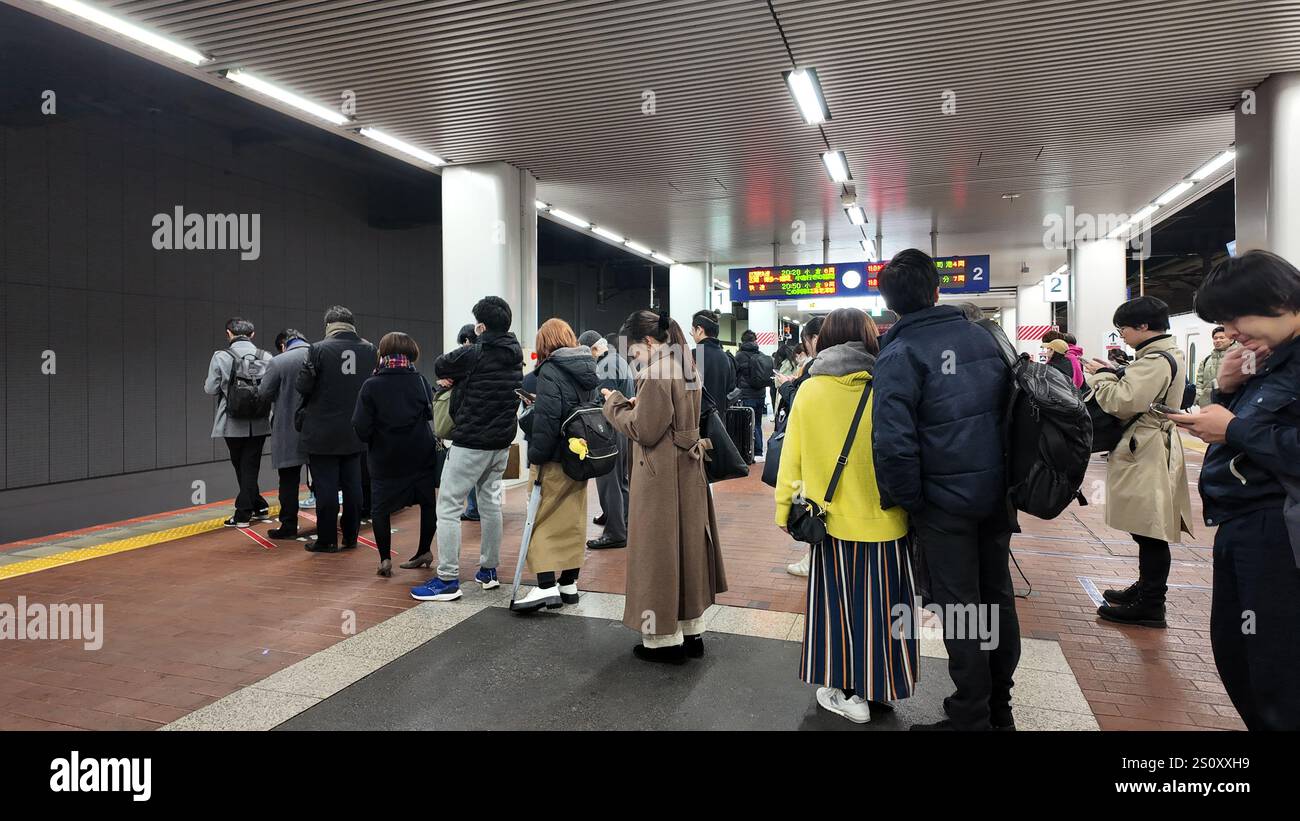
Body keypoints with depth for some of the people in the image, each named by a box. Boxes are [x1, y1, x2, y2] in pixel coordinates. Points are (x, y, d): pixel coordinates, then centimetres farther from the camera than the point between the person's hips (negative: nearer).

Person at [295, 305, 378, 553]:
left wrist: (303, 410, 8)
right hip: (355, 433, 4)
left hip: (323, 433, -4)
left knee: (326, 487, 4)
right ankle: (350, 537, 19)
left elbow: (303, 386, -11)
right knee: (352, 484, 12)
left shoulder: (319, 350, -13)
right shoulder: (369, 350, -2)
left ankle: (327, 540, 11)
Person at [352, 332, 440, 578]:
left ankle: (385, 559, 7)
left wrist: (372, 442, 9)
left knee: (381, 507, 12)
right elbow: (433, 414, -6)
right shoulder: (421, 381, -4)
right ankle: (424, 551, 25)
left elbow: (361, 428, -11)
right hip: (421, 455, 2)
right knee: (427, 501, 18)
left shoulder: (370, 386, -9)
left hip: (385, 458, -2)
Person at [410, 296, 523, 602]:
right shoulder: (516, 356, 6)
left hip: (471, 442, -8)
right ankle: (489, 571, 24)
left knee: (448, 507, -1)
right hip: (502, 442, 8)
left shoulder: (473, 354, -16)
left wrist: (452, 377, 17)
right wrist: (459, 379, 0)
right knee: (490, 503, 16)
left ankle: (448, 580, 0)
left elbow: (439, 365, 0)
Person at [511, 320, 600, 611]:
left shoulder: (550, 371, -13)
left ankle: (546, 586, -7)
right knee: (573, 519, 13)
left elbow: (546, 419, -20)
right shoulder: (589, 370, 12)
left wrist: (536, 457, -15)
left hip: (556, 459, -7)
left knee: (542, 520, 0)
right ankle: (569, 584, 19)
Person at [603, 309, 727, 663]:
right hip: (689, 470, 9)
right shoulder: (687, 367, 10)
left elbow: (645, 432, -19)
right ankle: (691, 630, 27)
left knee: (658, 549, 2)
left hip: (660, 477, -9)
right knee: (688, 543, 16)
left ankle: (665, 638, 12)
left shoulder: (656, 372, -18)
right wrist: (638, 405, 8)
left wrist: (616, 405, -7)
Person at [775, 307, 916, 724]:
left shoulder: (809, 390, -4)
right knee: (876, 604, 12)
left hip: (832, 517, 1)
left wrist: (784, 507, 8)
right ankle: (870, 688, 23)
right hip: (882, 517, 0)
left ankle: (840, 687, 23)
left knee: (837, 600, 14)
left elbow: (792, 453, -1)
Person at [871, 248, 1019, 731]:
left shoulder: (900, 353, -15)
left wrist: (903, 499, -10)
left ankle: (971, 719, 19)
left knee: (959, 611, 6)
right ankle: (998, 708, 35)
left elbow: (893, 441, -24)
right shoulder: (984, 337, 3)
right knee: (998, 599, 19)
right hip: (996, 492, 6)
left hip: (945, 501, -6)